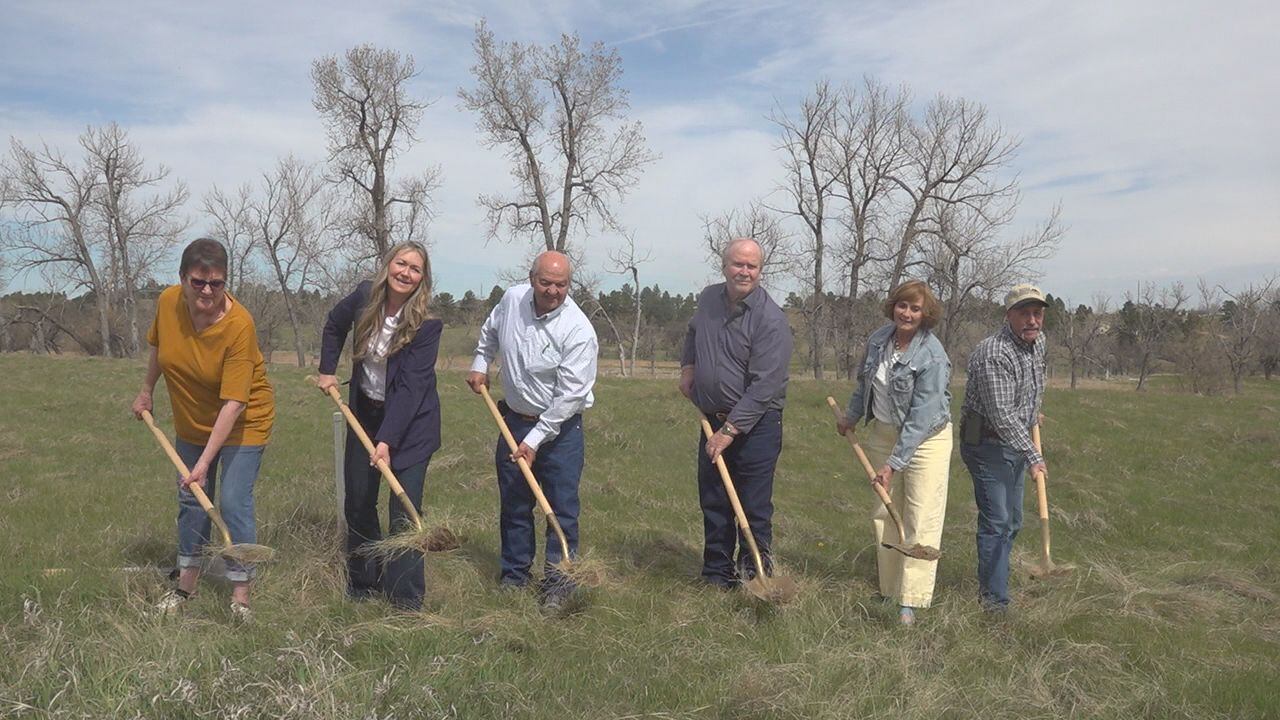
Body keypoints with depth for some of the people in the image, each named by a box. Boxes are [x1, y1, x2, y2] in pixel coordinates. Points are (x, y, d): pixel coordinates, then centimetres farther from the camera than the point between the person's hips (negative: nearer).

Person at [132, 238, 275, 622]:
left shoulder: (239, 324, -31)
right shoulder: (168, 302, -16)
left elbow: (233, 403, -32)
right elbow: (158, 348, 9)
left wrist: (205, 460, -33)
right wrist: (146, 391, 19)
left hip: (242, 423, -5)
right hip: (192, 421, 6)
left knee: (234, 502, -8)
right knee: (190, 500, 15)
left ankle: (240, 597, 6)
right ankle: (186, 583, 33)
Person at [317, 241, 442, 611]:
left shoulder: (426, 324, -21)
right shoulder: (365, 295, -8)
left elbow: (410, 387, -25)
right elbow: (334, 325, 15)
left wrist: (387, 439, -30)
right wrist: (327, 370, 10)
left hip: (410, 421, -5)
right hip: (364, 413, 5)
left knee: (404, 508, -8)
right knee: (358, 502, 11)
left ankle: (406, 599, 4)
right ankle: (363, 585, 30)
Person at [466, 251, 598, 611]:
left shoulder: (578, 331, -22)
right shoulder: (512, 299, -5)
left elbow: (570, 396, -22)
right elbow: (490, 332, 21)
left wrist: (535, 440, -21)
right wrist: (480, 363, 15)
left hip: (559, 427, -5)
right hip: (514, 419, 5)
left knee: (562, 509, -3)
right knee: (513, 504, 14)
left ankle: (558, 583, 8)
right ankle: (514, 575, 28)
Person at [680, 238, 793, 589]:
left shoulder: (770, 319, -17)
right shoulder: (708, 298, 5)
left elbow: (764, 387, -22)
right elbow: (693, 333, 29)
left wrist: (729, 431, -22)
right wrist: (688, 366, 13)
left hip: (755, 424, -6)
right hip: (713, 422, 7)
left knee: (755, 509, -1)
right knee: (714, 505, 14)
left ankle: (754, 578, 12)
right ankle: (717, 576, 26)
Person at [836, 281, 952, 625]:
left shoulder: (932, 357, -22)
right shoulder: (879, 339, -2)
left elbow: (921, 418, -24)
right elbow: (864, 384, 17)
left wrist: (894, 463, -25)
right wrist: (851, 418, 27)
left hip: (925, 439, -6)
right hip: (883, 432, 7)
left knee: (921, 520, -7)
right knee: (883, 514, 11)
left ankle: (909, 603, -2)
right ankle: (889, 588, 23)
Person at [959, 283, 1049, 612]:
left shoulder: (1038, 341, 4)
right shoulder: (994, 355, -25)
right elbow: (1002, 415, -29)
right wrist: (1033, 456, -29)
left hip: (1015, 443, 9)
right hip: (987, 444, -9)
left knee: (1012, 522, 15)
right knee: (996, 521, -9)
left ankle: (991, 584, 27)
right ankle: (994, 599, -2)